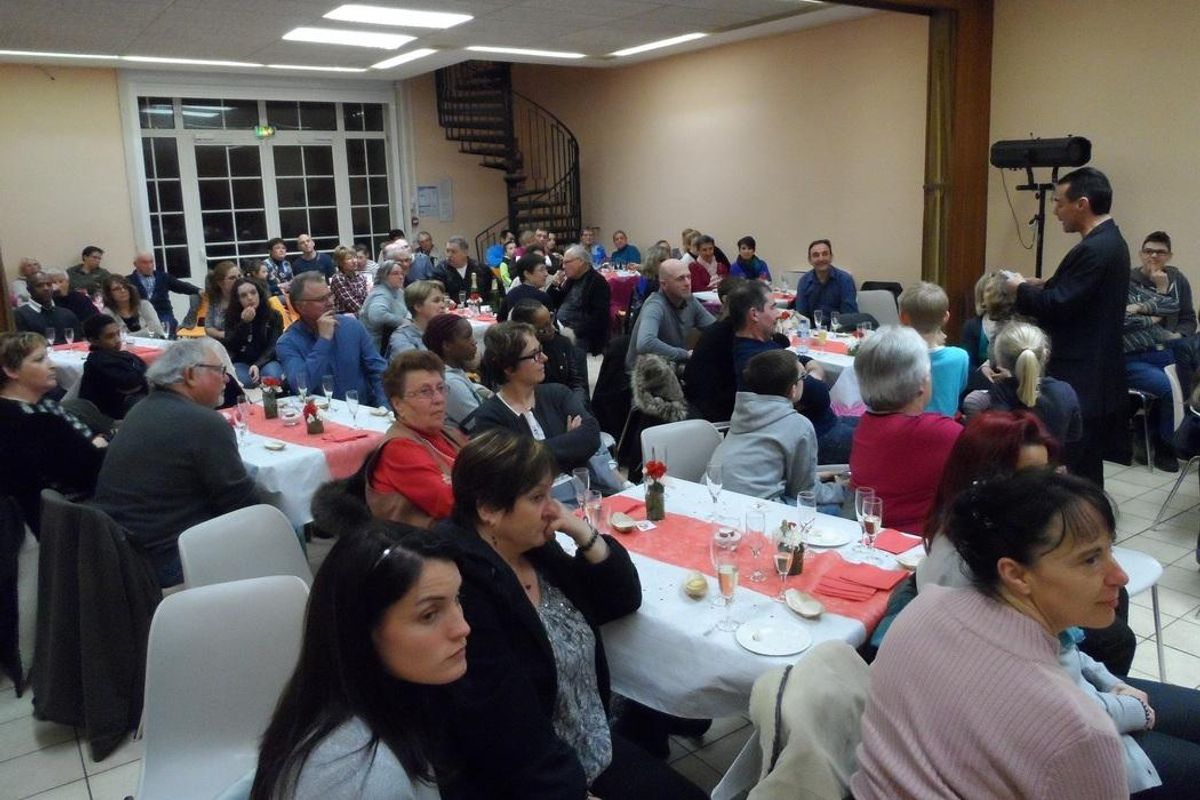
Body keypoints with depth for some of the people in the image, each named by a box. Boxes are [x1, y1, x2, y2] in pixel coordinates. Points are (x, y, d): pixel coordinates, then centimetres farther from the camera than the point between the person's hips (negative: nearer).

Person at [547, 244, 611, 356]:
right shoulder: (570, 280, 18)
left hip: (580, 337, -7)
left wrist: (575, 332, -24)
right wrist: (555, 284, 5)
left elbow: (599, 317, -18)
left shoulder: (598, 282, -7)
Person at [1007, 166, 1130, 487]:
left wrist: (1022, 289, -6)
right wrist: (1040, 286, 9)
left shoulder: (1095, 249, -20)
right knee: (1084, 461, 17)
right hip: (1092, 371, 10)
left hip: (1082, 377, -10)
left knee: (1073, 464, -5)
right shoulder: (1109, 241, 13)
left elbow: (1057, 306, -22)